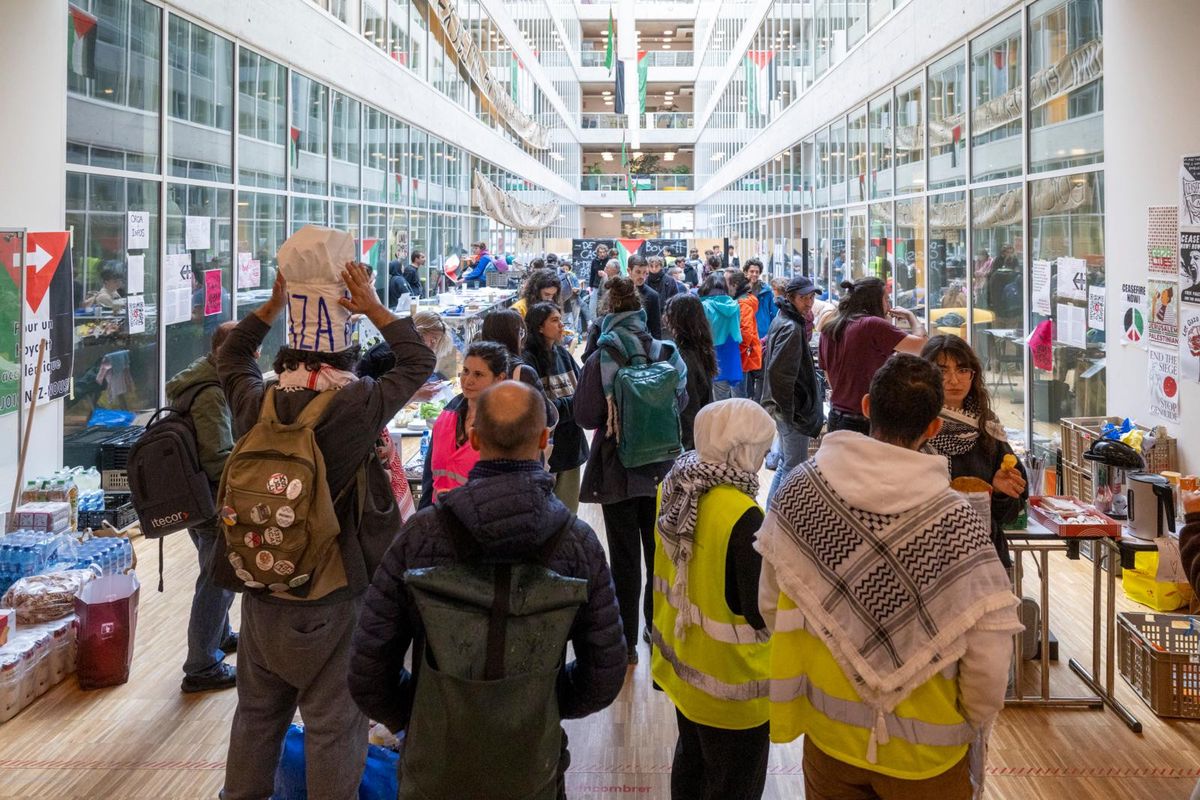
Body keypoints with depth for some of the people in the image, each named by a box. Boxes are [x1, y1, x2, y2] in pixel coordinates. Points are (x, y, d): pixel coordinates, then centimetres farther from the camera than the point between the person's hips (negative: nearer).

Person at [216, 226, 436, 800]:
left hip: (260, 594, 5)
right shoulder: (359, 406, -19)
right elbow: (419, 361, -5)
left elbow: (230, 356, 15)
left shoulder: (254, 404, -7)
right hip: (332, 600, -4)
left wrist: (274, 304, 10)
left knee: (257, 713, 21)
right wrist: (372, 306, -3)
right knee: (333, 725, 8)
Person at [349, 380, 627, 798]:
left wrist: (410, 717, 6)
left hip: (437, 755, 0)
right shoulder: (579, 542, -14)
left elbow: (367, 671, -12)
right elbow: (604, 676, -8)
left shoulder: (421, 534, -16)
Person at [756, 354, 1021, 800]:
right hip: (925, 753, -2)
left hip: (828, 734, 2)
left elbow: (771, 606, -2)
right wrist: (974, 727, 3)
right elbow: (990, 661, -18)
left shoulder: (798, 491, -14)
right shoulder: (957, 525, -23)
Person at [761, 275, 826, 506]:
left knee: (786, 463, 19)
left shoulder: (782, 321, 12)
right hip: (794, 408, -10)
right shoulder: (792, 328, -19)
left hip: (785, 407, 10)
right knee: (796, 467, -4)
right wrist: (788, 407, -18)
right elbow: (778, 372, -26)